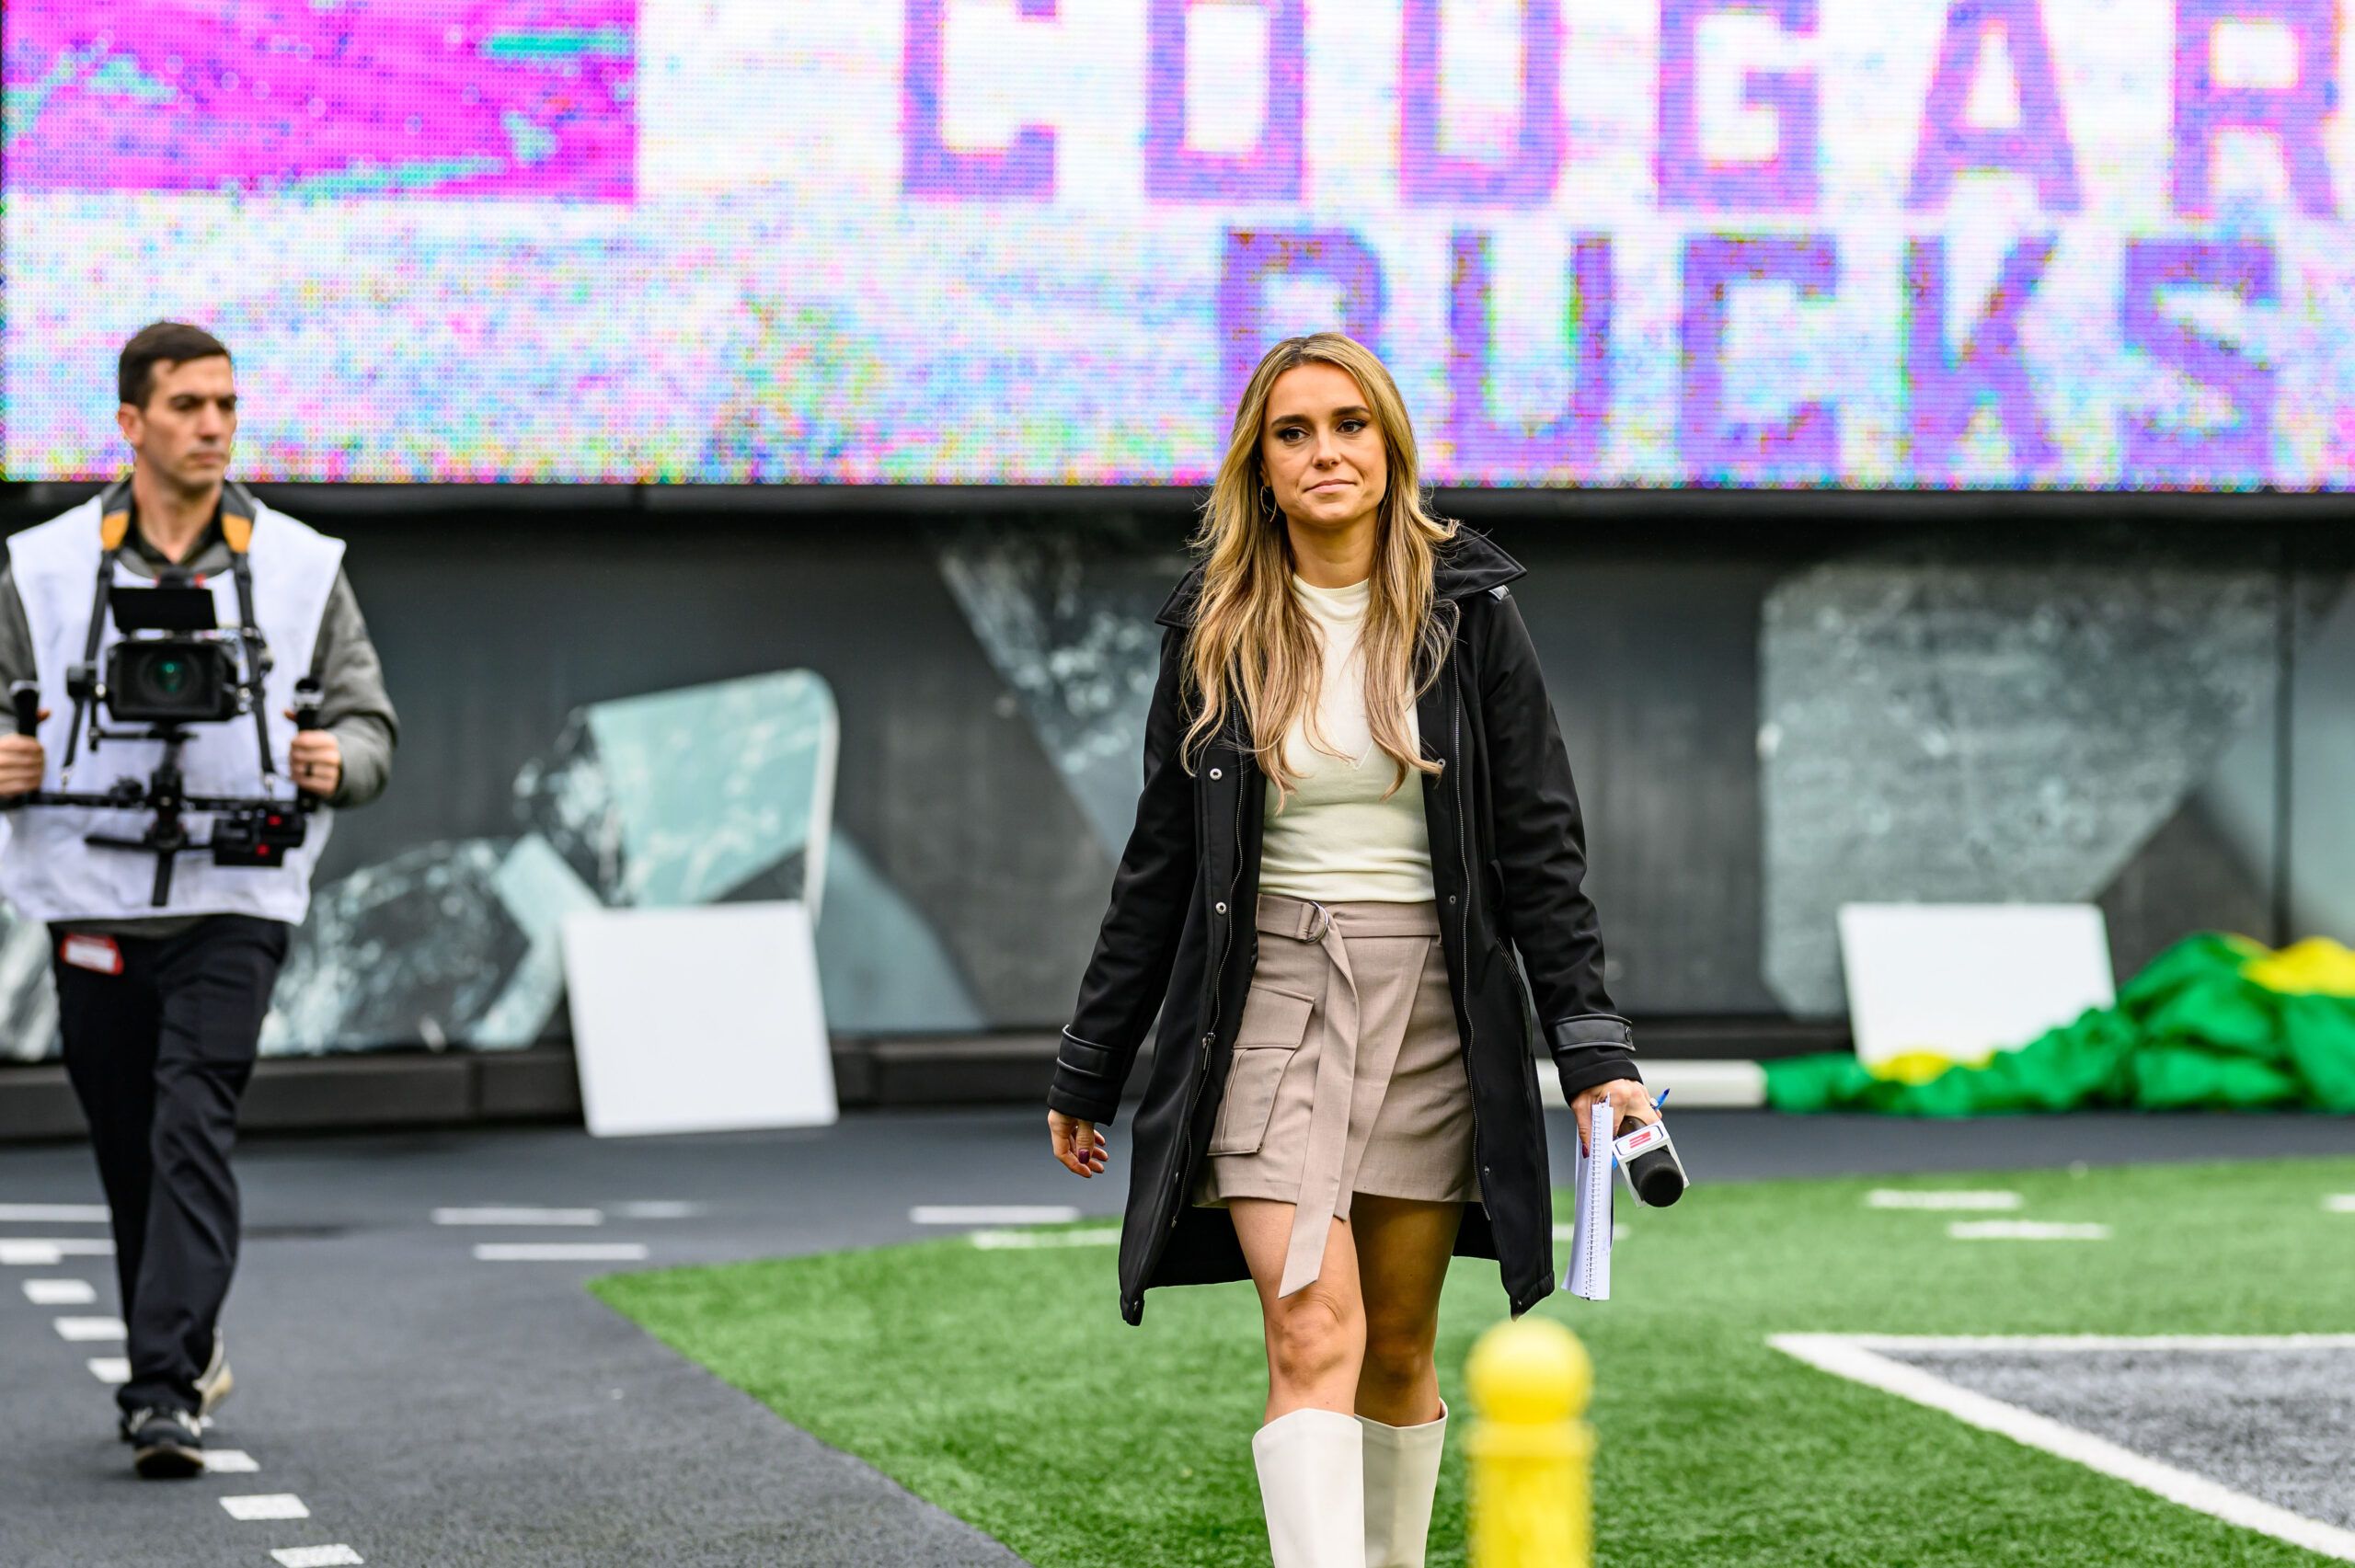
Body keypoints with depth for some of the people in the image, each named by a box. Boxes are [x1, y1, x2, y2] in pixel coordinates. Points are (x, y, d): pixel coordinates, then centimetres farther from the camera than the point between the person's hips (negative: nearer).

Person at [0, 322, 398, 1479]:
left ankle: (167, 1393, -18)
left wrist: (337, 761, -15)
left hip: (236, 903, -2)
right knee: (127, 1151, 10)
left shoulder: (302, 568, 5)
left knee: (193, 1133, -15)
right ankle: (186, 1351, 31)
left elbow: (369, 723, 7)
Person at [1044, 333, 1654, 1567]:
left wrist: (1593, 1051, -6)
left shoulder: (1468, 617, 2)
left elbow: (1540, 850, 2)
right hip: (1268, 996, -1)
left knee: (1399, 1349, 8)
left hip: (1430, 1003, 1)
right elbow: (1159, 863, 11)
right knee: (1314, 1337, -16)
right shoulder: (1216, 632, 5)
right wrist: (1088, 1070, 13)